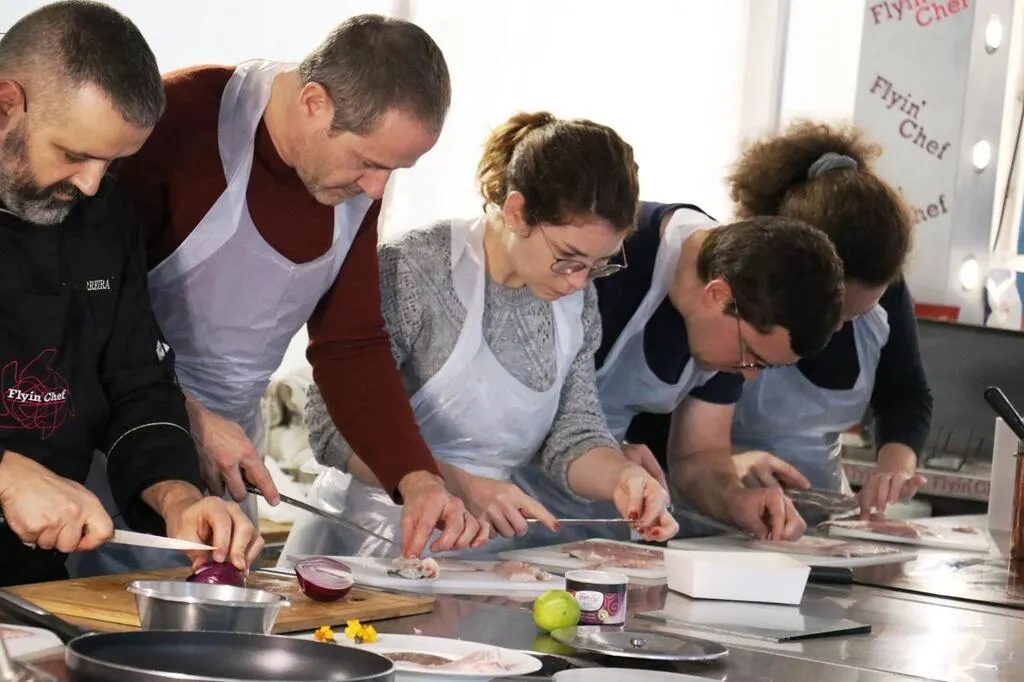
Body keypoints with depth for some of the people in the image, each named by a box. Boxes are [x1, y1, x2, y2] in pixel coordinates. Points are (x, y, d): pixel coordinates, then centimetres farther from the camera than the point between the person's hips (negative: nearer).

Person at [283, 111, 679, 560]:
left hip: (482, 550, 3)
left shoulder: (576, 303, 6)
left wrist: (622, 478, -15)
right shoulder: (412, 270, -13)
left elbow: (573, 437, 8)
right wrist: (461, 486, -25)